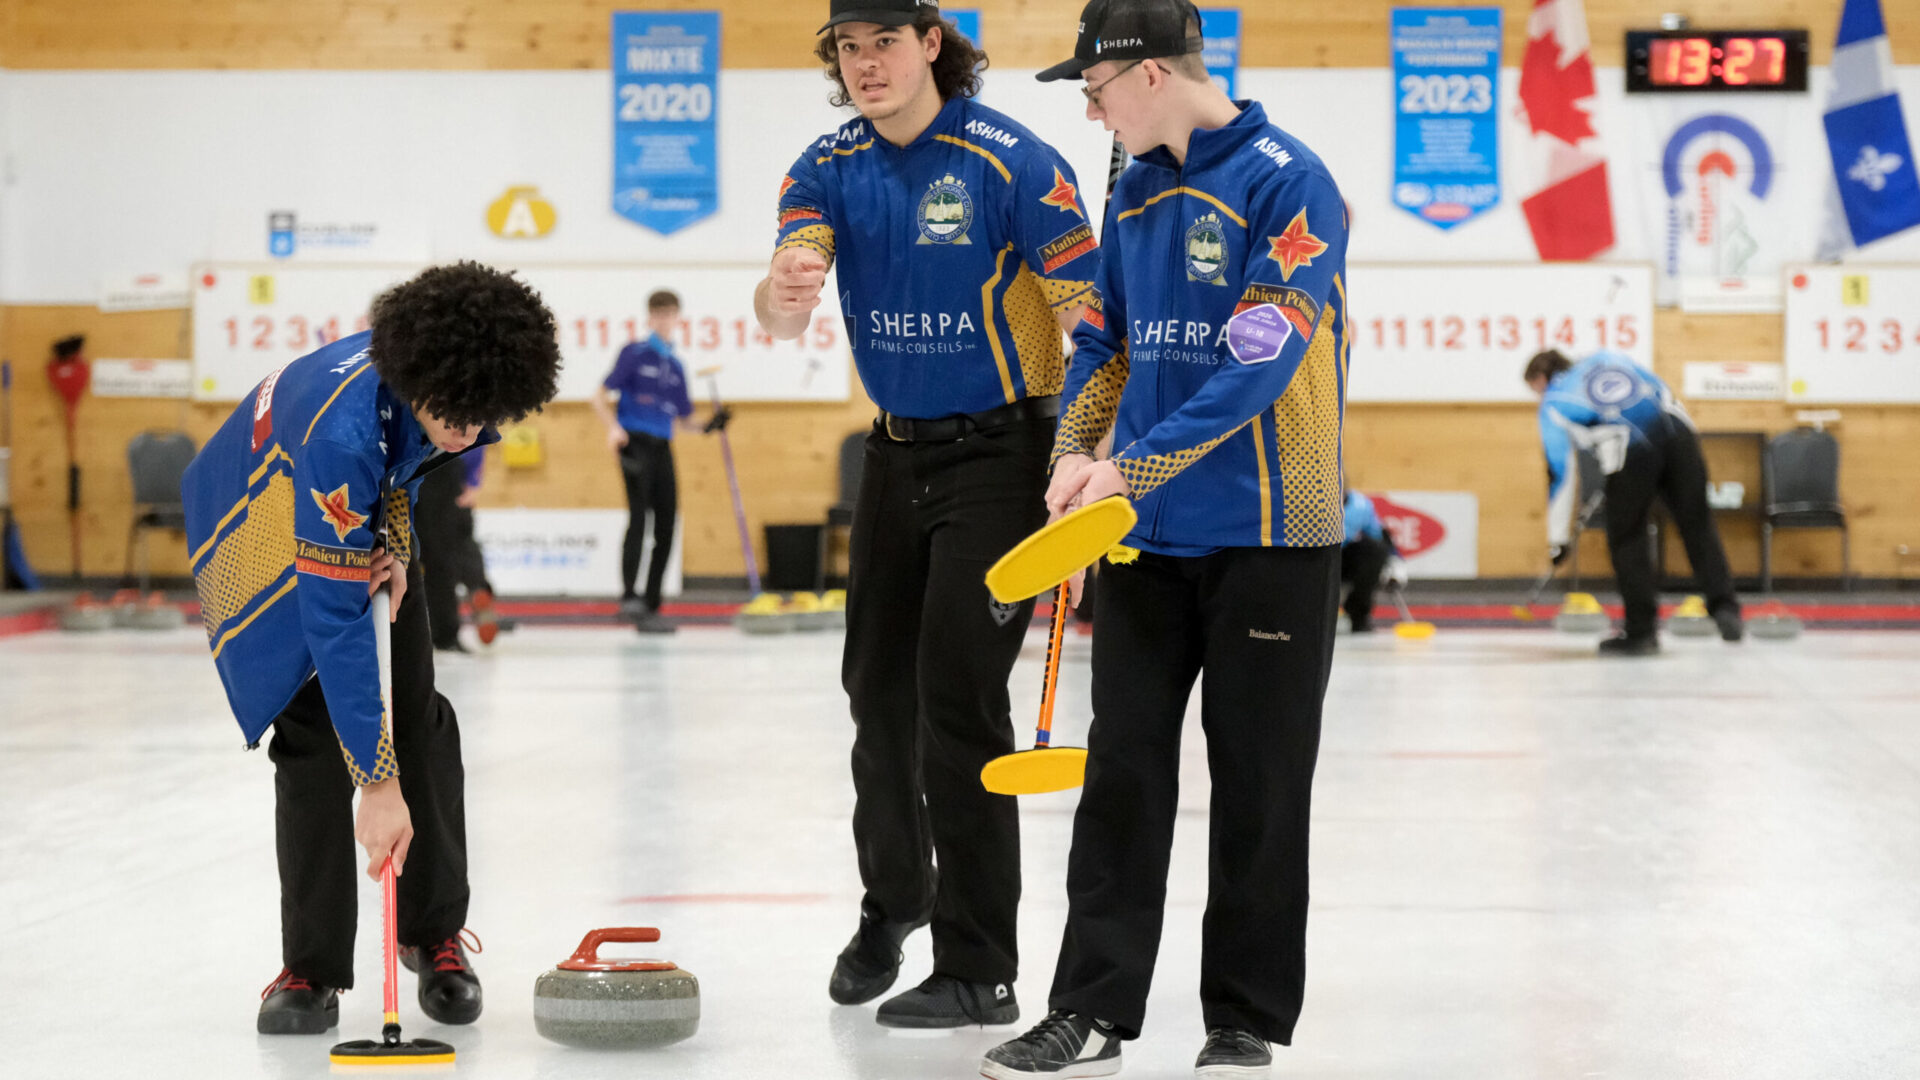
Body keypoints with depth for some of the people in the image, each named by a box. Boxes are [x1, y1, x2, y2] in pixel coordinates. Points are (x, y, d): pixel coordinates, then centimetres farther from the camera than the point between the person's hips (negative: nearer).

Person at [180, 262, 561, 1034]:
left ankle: (435, 932, 11)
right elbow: (334, 618, -42)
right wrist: (377, 783, -42)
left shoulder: (449, 385, -26)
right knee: (314, 730, -14)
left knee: (417, 714, -2)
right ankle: (310, 970, -6)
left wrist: (396, 541, -15)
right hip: (270, 528, -6)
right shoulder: (343, 430, -44)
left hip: (368, 517, 6)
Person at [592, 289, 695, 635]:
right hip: (635, 444, -6)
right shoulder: (635, 353, 1)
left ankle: (651, 610, 6)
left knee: (666, 528, 2)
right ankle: (628, 596, -25)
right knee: (638, 516, -20)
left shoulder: (675, 366, 17)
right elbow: (601, 395, -4)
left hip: (662, 448, 6)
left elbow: (683, 417, 21)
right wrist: (613, 428, -20)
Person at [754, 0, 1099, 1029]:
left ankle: (978, 971, -3)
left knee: (958, 693, -10)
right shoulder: (828, 169, 0)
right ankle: (892, 900, 38)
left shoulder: (1009, 161, -17)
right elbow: (781, 314, -12)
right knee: (879, 686, 15)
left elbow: (1092, 315, -17)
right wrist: (782, 293, -37)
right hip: (897, 446, 6)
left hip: (1000, 447, -6)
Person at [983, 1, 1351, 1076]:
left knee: (1258, 784, 3)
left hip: (1270, 539, -6)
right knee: (1123, 770, 5)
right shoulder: (1136, 190, 11)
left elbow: (1258, 361, -20)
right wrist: (1077, 451, 1)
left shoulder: (1286, 181, -12)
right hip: (1147, 537, 6)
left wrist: (1135, 466, -22)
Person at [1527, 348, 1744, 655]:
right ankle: (1725, 608, 3)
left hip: (1631, 451, -4)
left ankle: (1641, 630, 10)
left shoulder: (1552, 402, 18)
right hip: (1677, 432, 4)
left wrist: (1559, 539, 17)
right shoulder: (1606, 359, 32)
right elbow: (1663, 392, 28)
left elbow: (1559, 472, 13)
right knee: (1697, 525, 11)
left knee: (1626, 538, 10)